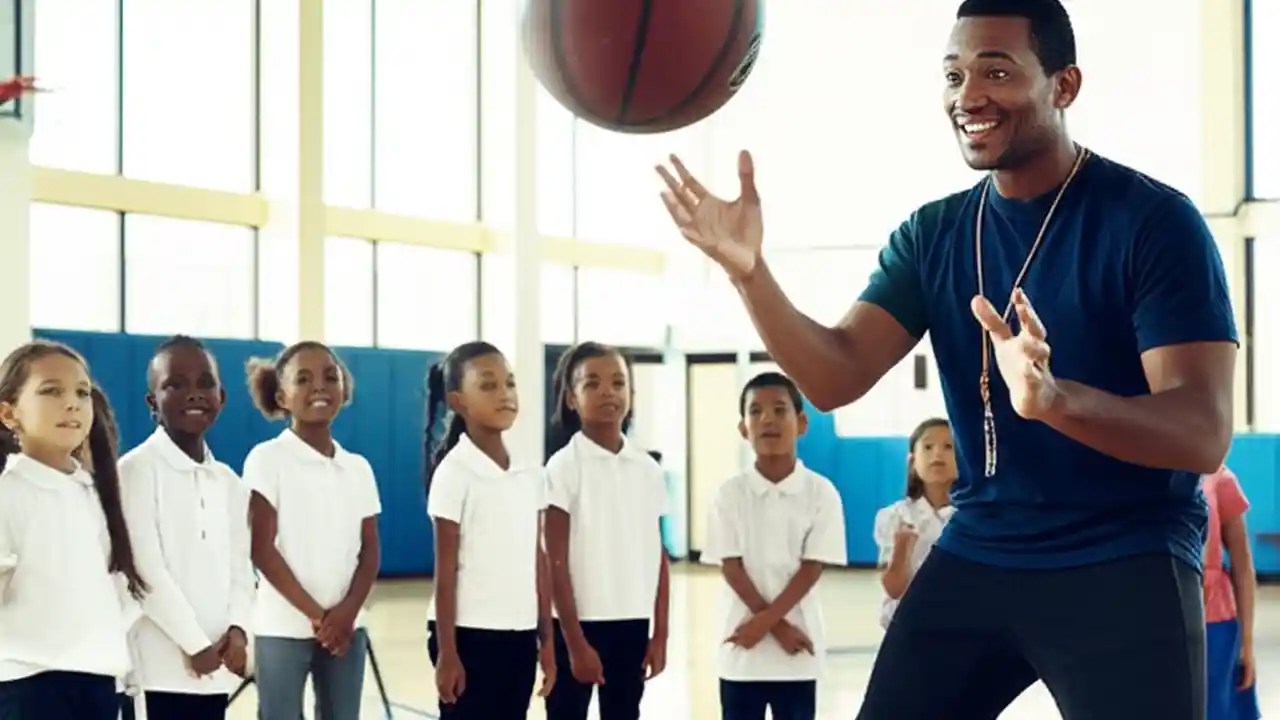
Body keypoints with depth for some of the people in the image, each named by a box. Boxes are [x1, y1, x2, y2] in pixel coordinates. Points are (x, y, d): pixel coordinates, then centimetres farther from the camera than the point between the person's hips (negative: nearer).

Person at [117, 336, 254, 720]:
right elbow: (146, 570, -13)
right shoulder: (137, 470, -8)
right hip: (159, 665, -7)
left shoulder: (229, 482, 14)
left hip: (213, 668, 7)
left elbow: (240, 567, 13)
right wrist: (194, 644, -13)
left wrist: (237, 628, -6)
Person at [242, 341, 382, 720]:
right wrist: (315, 613, -13)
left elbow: (369, 552, 7)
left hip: (346, 628, 5)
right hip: (283, 627, -5)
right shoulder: (268, 459, -6)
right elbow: (262, 548, -10)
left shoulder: (358, 468, 9)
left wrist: (347, 612, -10)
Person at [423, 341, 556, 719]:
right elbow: (445, 570, -10)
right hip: (470, 634, -6)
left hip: (519, 634, 6)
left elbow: (539, 563, 11)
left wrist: (547, 639, 10)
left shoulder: (531, 473, 8)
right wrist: (446, 650, -11)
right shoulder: (454, 472, -10)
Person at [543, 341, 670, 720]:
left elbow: (659, 557, 9)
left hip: (633, 624, 5)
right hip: (580, 623, -5)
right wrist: (575, 641, -12)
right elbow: (555, 563, -9)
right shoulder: (564, 467, -7)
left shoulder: (648, 469, 7)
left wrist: (660, 634, 5)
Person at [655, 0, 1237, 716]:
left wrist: (1054, 398, -40)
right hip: (976, 556, 5)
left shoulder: (1154, 220, -11)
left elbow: (1204, 433, -21)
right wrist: (749, 270, -22)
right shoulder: (932, 234, 6)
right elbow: (836, 378, -4)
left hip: (1126, 565, -5)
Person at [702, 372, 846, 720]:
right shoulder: (730, 494, -1)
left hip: (799, 649, 0)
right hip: (742, 646, 1)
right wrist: (778, 627, -13)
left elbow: (811, 569, -6)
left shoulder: (821, 492, -3)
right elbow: (732, 568, -5)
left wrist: (765, 621, -15)